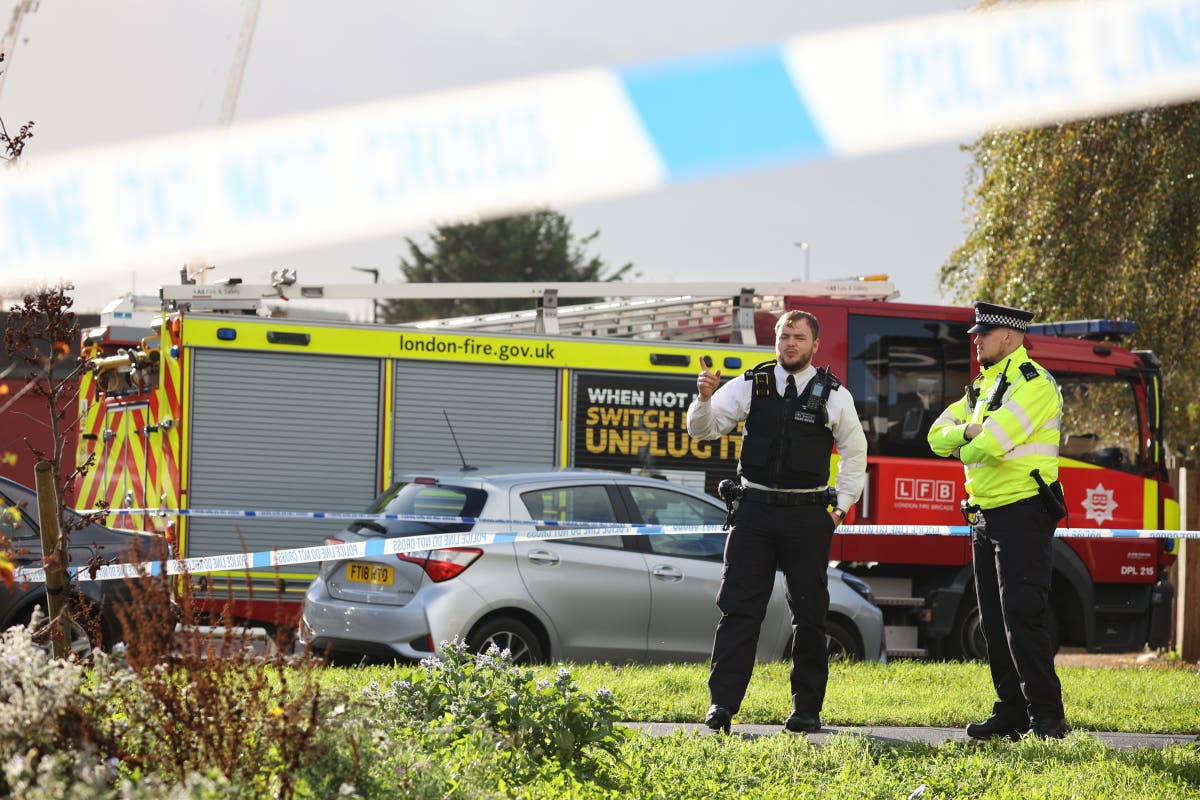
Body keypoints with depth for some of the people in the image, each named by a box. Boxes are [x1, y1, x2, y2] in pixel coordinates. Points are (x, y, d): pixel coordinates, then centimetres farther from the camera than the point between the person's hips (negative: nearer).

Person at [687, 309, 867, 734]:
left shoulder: (834, 395, 1)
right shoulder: (751, 385, 3)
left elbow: (855, 453, 12)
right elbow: (702, 428, 0)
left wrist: (842, 505, 7)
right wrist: (704, 398, -20)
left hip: (808, 514, 0)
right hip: (755, 508, 0)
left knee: (809, 614, 5)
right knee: (739, 608, -5)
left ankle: (807, 708, 14)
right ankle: (722, 704, -7)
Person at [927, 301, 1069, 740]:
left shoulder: (1033, 383, -12)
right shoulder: (983, 387, 18)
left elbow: (992, 443, -22)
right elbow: (939, 435, 12)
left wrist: (968, 448, -1)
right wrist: (967, 432, -9)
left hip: (1022, 514, -9)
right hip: (985, 517, 10)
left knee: (1022, 616, -14)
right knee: (994, 621, 9)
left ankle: (1047, 717, -12)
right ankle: (1011, 713, 14)